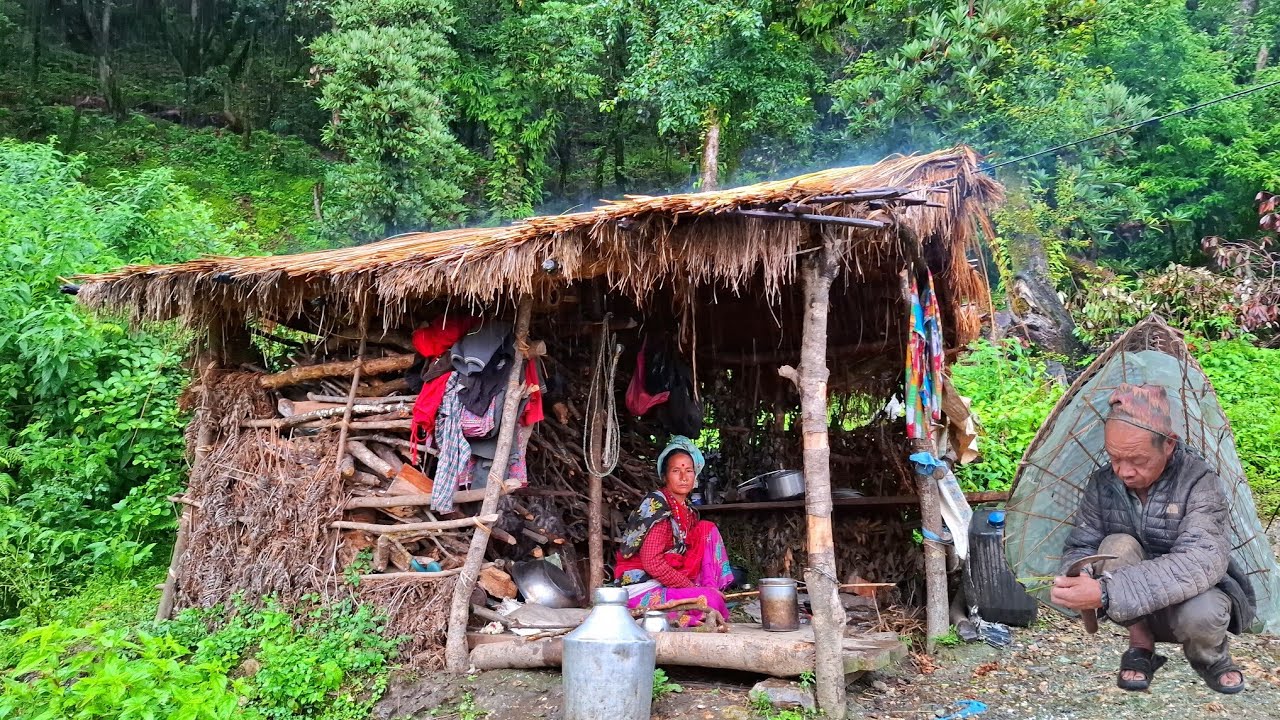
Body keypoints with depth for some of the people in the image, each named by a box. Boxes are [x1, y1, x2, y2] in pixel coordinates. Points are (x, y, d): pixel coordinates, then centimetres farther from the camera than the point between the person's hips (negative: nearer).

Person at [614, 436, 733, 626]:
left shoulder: (688, 511, 11)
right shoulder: (656, 505, -14)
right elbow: (652, 562, -21)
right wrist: (693, 588, -17)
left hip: (665, 584, 9)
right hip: (642, 591, -9)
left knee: (707, 528, 3)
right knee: (709, 599, -31)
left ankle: (712, 590, -4)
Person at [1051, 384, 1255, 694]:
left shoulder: (1198, 481, -23)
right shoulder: (1102, 484, -10)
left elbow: (1202, 561, -38)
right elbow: (1080, 546, -4)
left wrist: (1107, 592, -50)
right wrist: (1080, 577, -33)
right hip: (1136, 609, 2)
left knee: (1200, 614, -38)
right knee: (1117, 547, -29)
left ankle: (1210, 658, 0)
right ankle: (1141, 646, -8)